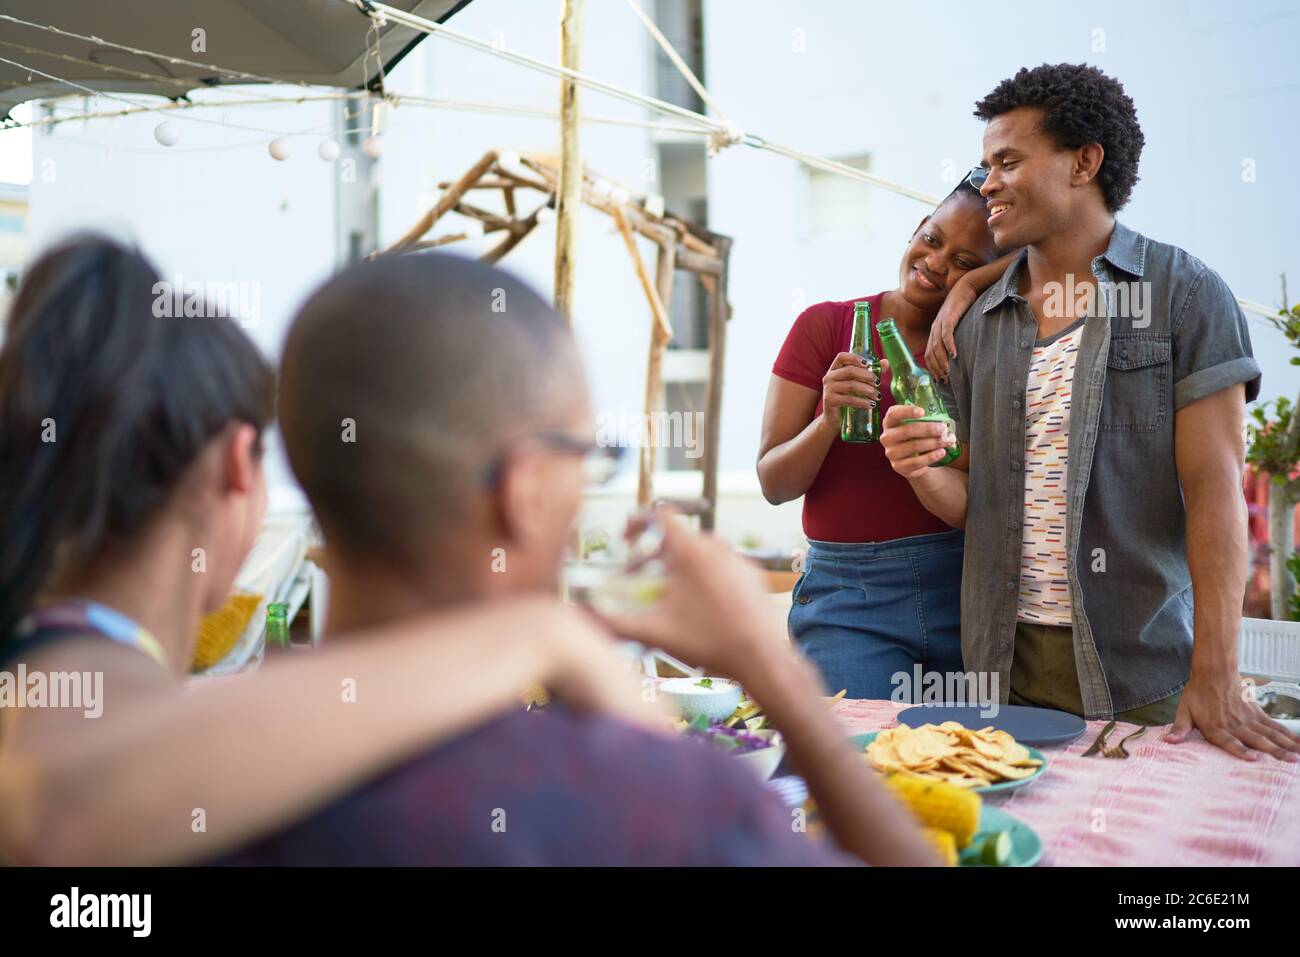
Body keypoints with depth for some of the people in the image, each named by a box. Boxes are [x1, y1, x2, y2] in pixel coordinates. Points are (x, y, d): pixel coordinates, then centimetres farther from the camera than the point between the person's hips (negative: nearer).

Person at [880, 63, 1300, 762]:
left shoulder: (1184, 295, -3)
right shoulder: (980, 325, 9)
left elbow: (1214, 489, -10)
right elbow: (973, 504, 12)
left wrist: (1215, 680, -17)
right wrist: (925, 472, -12)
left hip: (1141, 673, -3)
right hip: (1007, 663, 4)